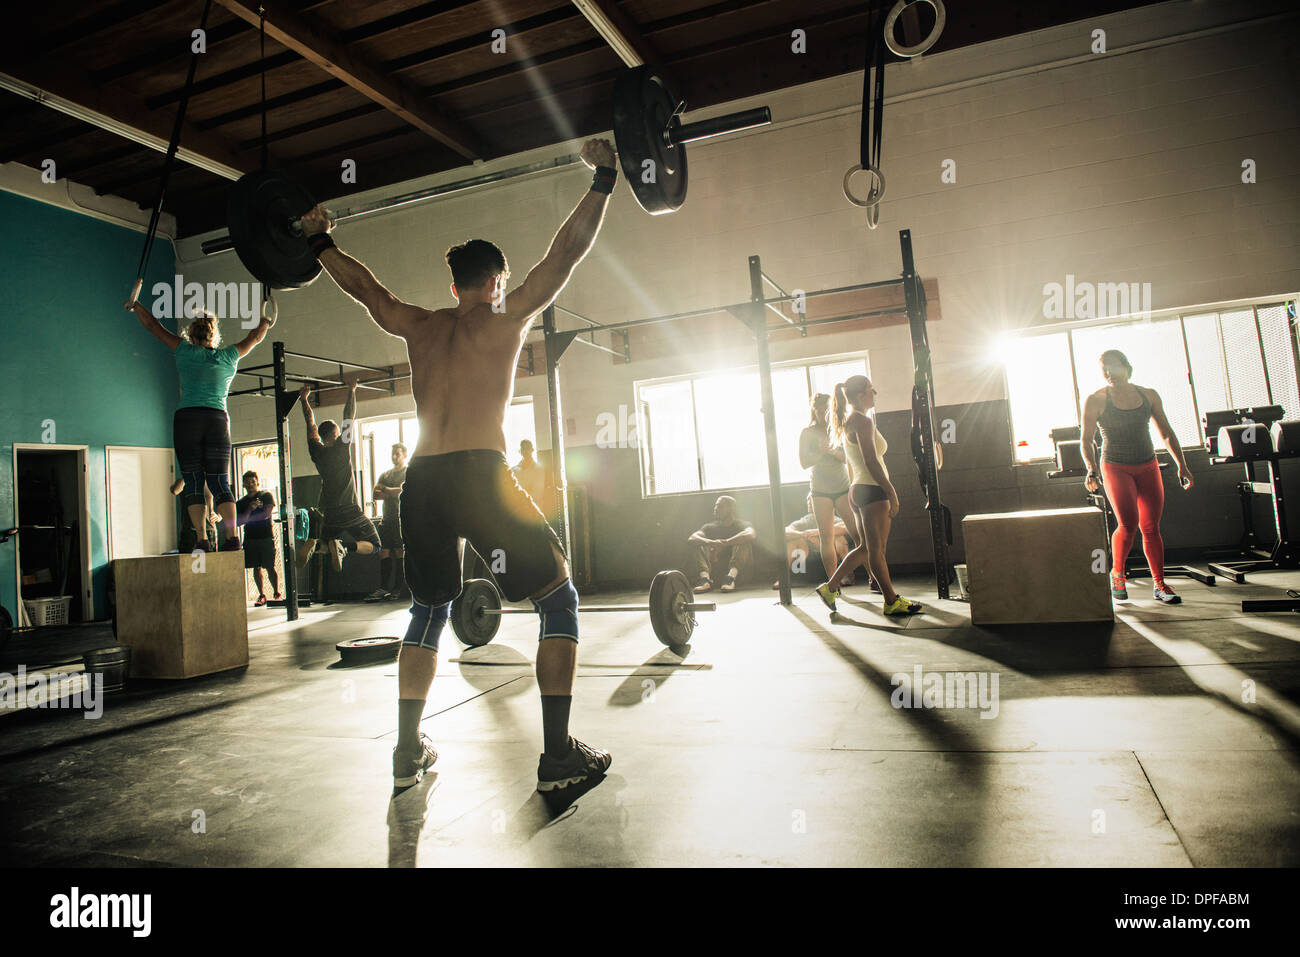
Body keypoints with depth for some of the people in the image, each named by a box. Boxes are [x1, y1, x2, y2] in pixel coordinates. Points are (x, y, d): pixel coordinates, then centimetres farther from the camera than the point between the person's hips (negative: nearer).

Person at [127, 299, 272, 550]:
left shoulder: (185, 351, 8)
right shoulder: (228, 357, 12)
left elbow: (153, 325, 19)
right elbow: (255, 337, 29)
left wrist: (135, 305, 36)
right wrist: (265, 322, 48)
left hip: (186, 419, -1)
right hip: (218, 420, 1)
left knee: (193, 484, -1)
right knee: (220, 483, -1)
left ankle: (202, 539, -10)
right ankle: (232, 537, -17)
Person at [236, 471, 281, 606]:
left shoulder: (267, 496, 3)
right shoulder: (240, 503, 13)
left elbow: (266, 514, -8)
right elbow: (239, 521, 0)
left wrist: (246, 518, -5)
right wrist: (249, 510, -15)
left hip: (266, 536, -4)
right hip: (250, 538, 4)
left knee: (270, 567, -6)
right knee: (256, 567, 4)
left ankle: (277, 593, 2)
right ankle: (262, 595, 10)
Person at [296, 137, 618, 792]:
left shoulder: (419, 326, 19)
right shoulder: (506, 318, 7)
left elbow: (362, 285, 33)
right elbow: (566, 252, 7)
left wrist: (318, 241, 48)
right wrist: (603, 178, 13)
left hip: (421, 481, 6)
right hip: (480, 474, -5)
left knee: (428, 611, 23)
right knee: (559, 598, 5)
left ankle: (408, 751, 25)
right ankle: (559, 755, 0)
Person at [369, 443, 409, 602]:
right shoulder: (385, 474, 23)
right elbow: (376, 494, 11)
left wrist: (386, 490, 2)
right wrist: (394, 493, -5)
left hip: (402, 518, -5)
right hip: (387, 518, 6)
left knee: (400, 551, -10)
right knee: (384, 551, -2)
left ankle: (398, 588, -7)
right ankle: (383, 588, -2)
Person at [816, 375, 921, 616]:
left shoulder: (847, 423, 16)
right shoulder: (863, 421, -13)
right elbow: (871, 462, -19)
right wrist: (891, 491, -15)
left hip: (858, 490, 10)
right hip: (872, 490, -10)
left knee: (866, 548, 15)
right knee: (876, 549, -2)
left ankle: (829, 587, 17)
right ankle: (892, 601, 7)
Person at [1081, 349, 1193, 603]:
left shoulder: (1148, 395, 7)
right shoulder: (1095, 400, -3)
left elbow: (1167, 433, 13)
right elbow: (1086, 440, -2)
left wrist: (1182, 465, 9)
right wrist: (1091, 470, -16)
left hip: (1148, 466, 4)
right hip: (1115, 467, -3)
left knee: (1151, 527, 2)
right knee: (1128, 524, -15)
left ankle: (1159, 584, 13)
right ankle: (1117, 573, 9)